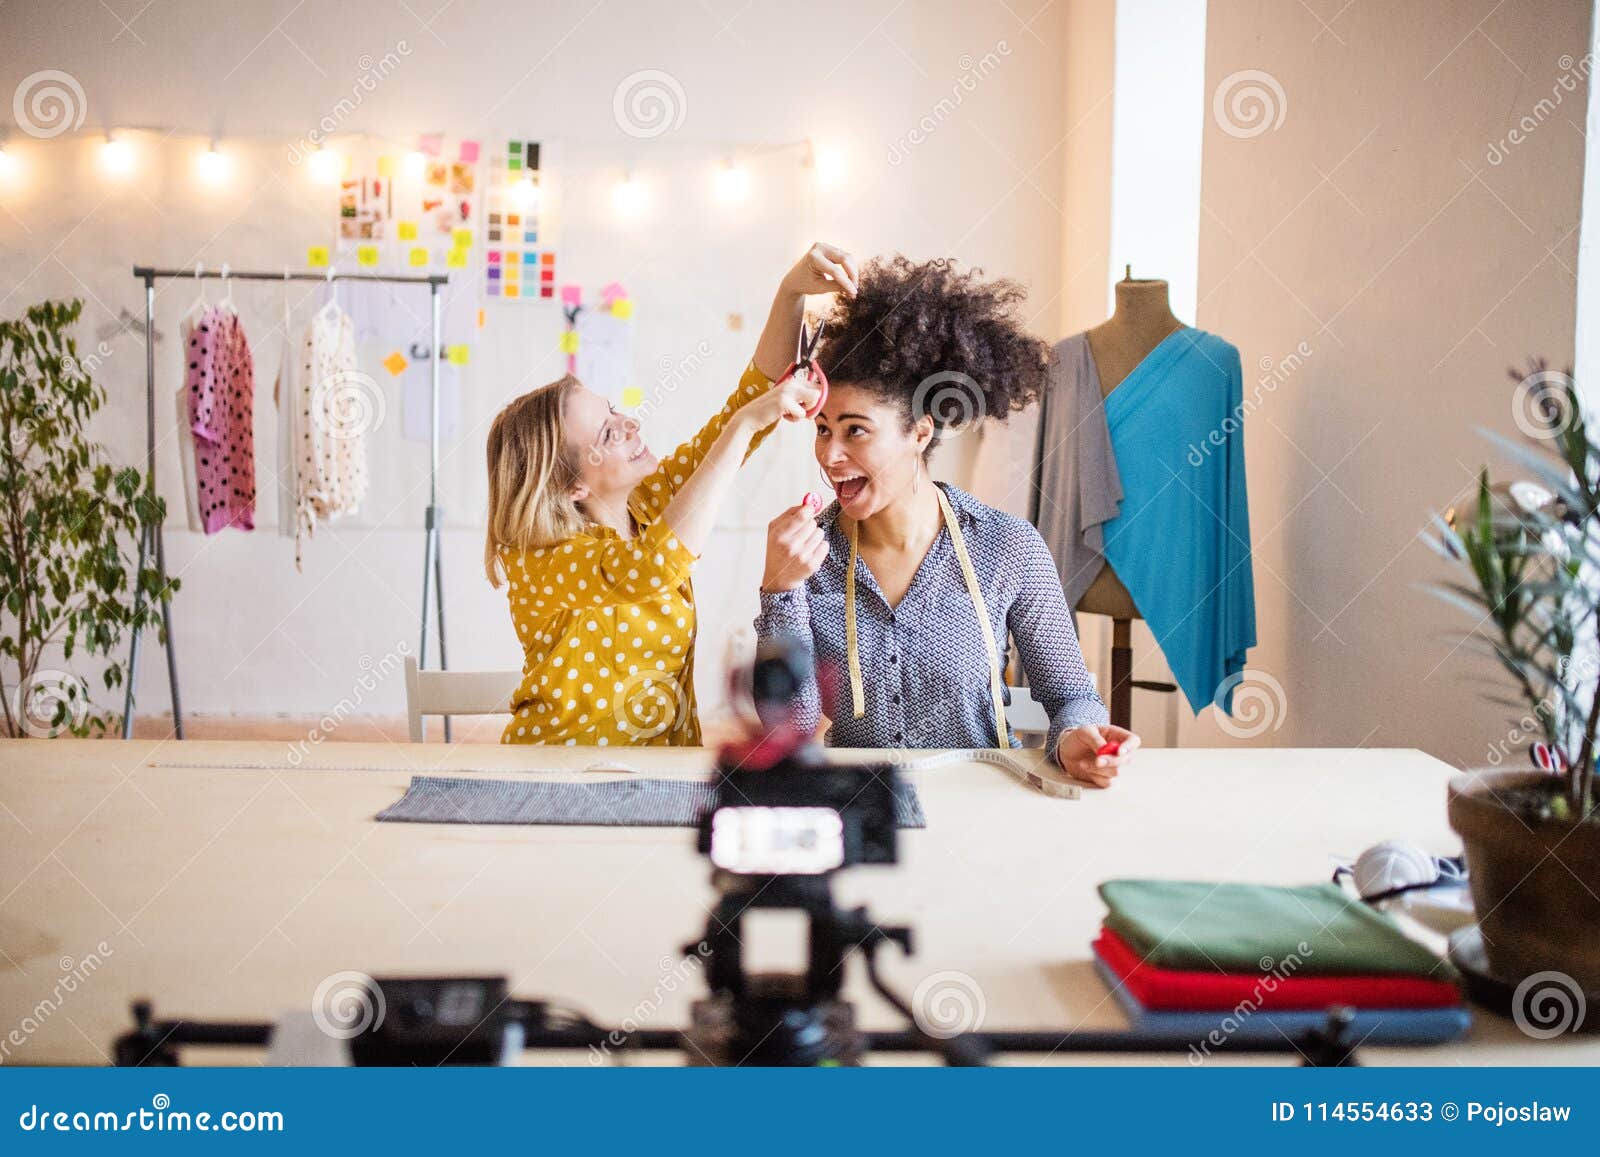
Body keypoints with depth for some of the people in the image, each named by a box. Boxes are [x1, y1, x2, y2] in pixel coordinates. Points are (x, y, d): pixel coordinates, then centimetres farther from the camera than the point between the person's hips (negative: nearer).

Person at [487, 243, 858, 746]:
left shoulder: (648, 504, 2)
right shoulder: (538, 561, -17)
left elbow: (752, 396, 2)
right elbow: (649, 569, -37)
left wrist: (792, 291, -13)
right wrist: (745, 424, -34)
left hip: (666, 766, 6)